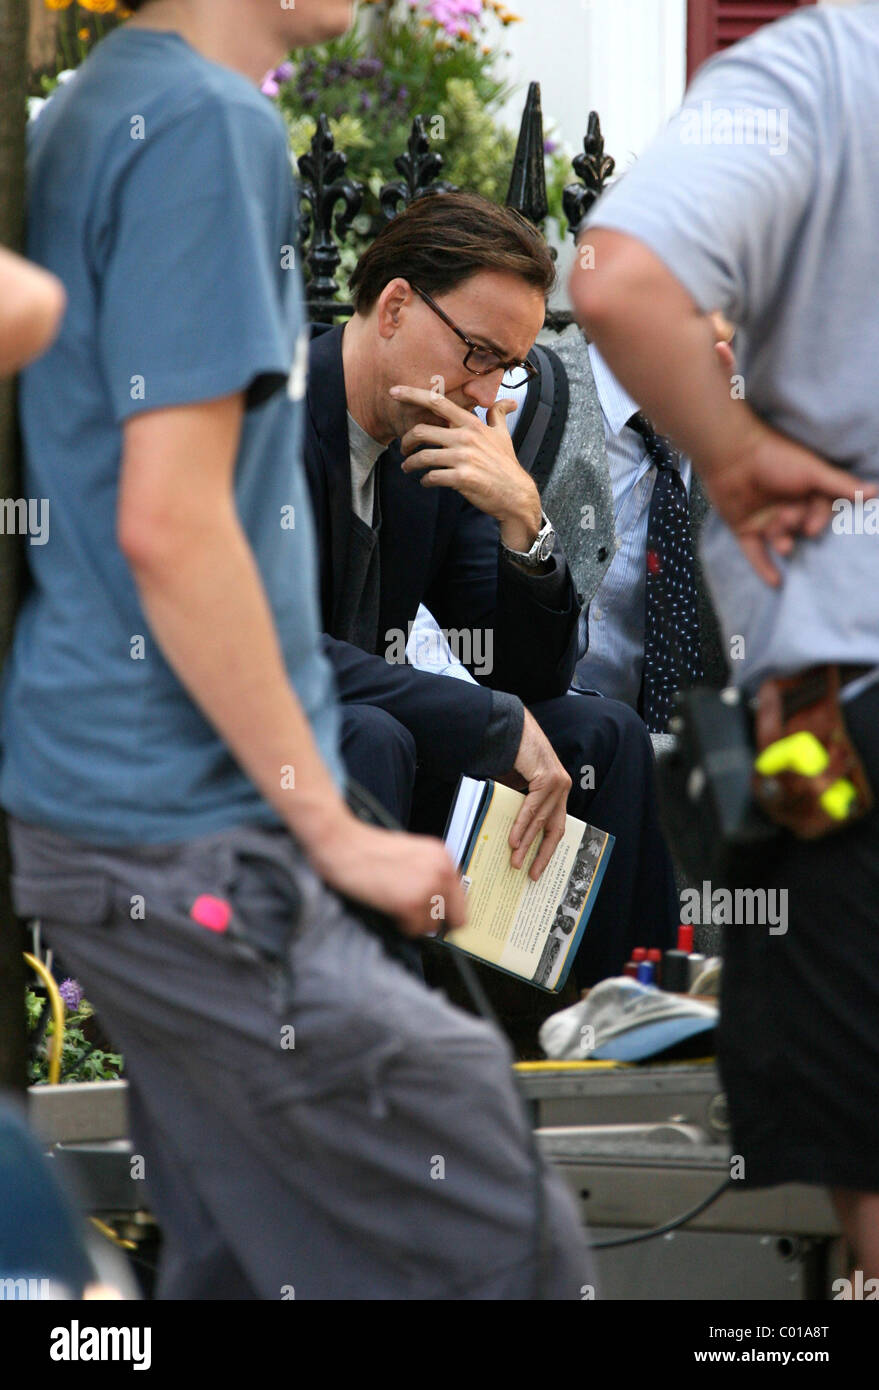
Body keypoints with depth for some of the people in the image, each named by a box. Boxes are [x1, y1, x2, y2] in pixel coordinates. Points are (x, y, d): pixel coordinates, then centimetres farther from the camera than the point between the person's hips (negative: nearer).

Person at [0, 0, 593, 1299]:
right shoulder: (205, 123, -15)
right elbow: (170, 523, -21)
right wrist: (336, 833, -14)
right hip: (194, 842, -10)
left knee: (241, 1256, 12)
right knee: (504, 1262, -9)